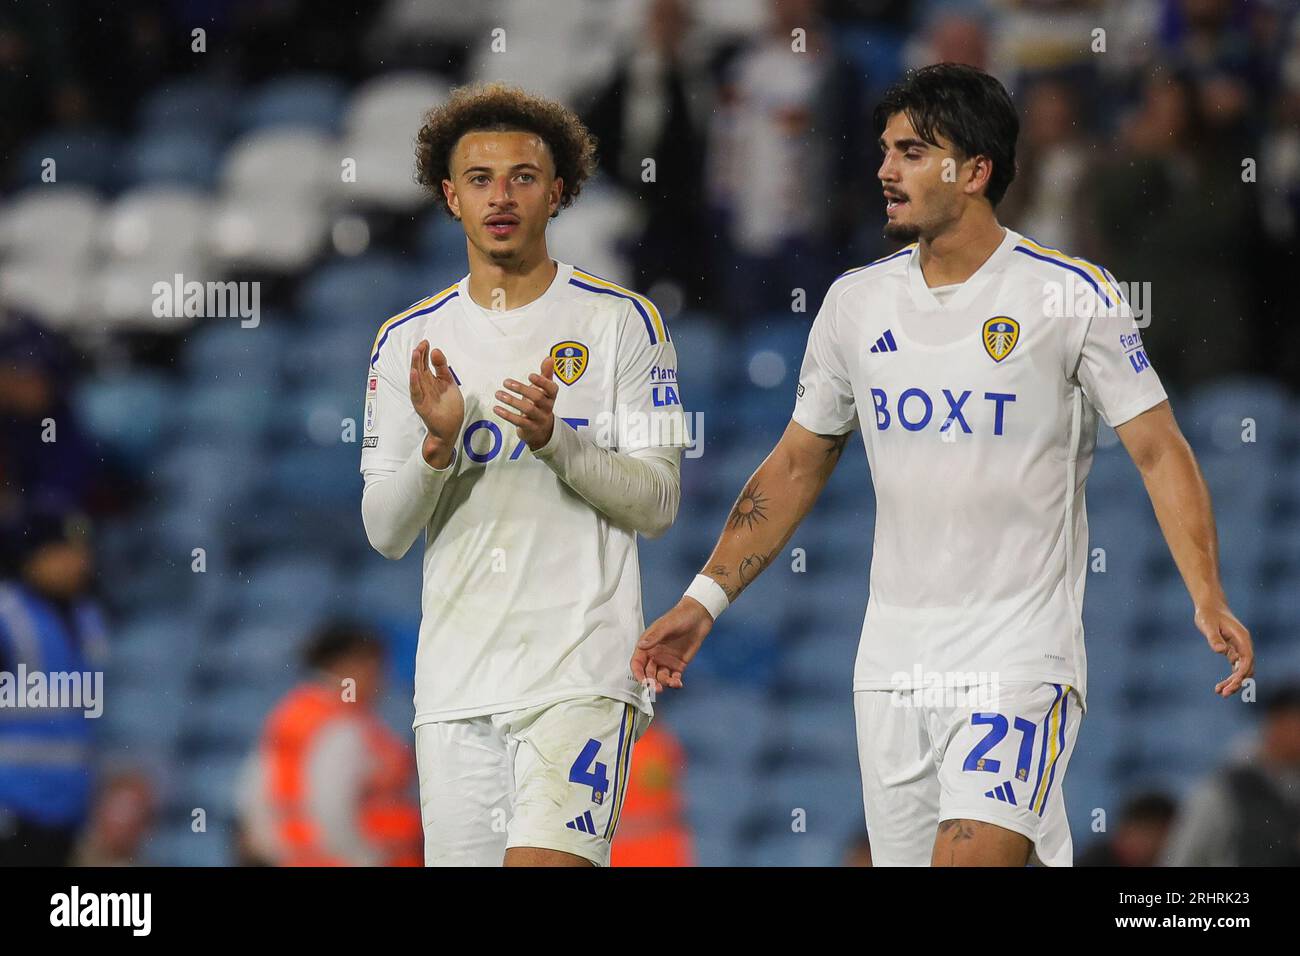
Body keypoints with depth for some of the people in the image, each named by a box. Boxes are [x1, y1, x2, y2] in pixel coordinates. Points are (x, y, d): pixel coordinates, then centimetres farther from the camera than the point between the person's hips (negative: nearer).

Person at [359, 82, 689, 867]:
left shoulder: (621, 322, 2)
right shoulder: (408, 342, 11)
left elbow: (657, 503, -1)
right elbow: (385, 532, 7)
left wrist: (555, 442, -17)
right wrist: (437, 445, -11)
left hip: (582, 674, -4)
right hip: (455, 678, 4)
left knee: (546, 860, -20)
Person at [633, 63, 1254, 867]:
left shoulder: (1073, 296, -6)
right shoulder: (857, 302, 8)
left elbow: (1159, 451, -6)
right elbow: (797, 466, 17)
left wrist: (1209, 599, -19)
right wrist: (705, 599, 11)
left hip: (1022, 657, -5)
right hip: (893, 663, 5)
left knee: (972, 857, -22)